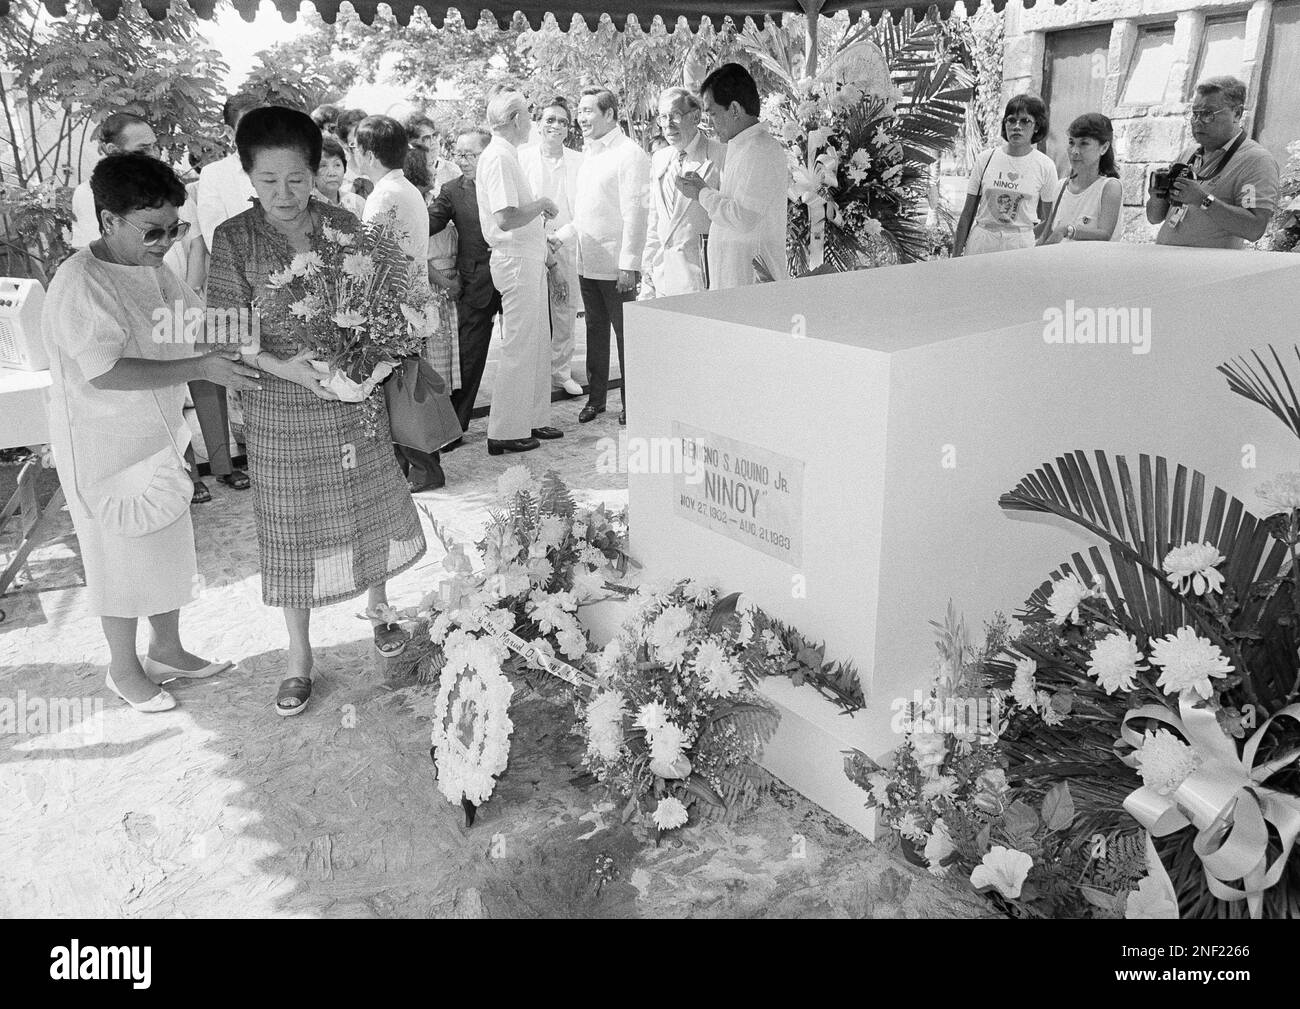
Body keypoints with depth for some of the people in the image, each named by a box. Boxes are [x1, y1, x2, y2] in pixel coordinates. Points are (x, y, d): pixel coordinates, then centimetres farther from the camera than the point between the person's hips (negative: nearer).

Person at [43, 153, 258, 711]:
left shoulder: (152, 270, 3)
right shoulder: (80, 283, -23)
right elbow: (105, 371, -31)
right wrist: (199, 367, -34)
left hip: (159, 433, 8)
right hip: (106, 445, -8)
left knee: (169, 546, 18)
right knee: (123, 558, 7)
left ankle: (167, 649, 37)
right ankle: (123, 667, 27)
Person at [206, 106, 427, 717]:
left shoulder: (344, 226, -1)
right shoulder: (235, 239, -7)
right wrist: (286, 367, -24)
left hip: (356, 400, 2)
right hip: (282, 414, -2)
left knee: (371, 509, 14)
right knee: (293, 528, 8)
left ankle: (378, 606, 41)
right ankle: (298, 653, 24)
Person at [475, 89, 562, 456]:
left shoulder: (506, 155, 15)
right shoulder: (498, 157, -16)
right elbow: (506, 219, -25)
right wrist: (541, 204, -12)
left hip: (528, 260, 10)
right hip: (516, 261, -10)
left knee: (538, 343, 15)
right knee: (518, 347, -5)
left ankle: (533, 419, 25)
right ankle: (505, 432, 3)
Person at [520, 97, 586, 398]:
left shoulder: (578, 162, 5)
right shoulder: (522, 157, 0)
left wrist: (560, 236, -11)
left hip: (565, 245, 2)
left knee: (566, 312, 6)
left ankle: (561, 372, 19)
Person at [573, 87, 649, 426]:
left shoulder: (629, 154, -11)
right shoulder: (588, 153, 15)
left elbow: (634, 212, -17)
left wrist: (629, 264, -21)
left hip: (616, 266, -8)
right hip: (587, 263, 8)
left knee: (626, 334, 1)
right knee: (596, 331, 13)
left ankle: (632, 403, 11)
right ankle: (596, 398, 22)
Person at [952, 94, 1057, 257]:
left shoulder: (1045, 166, 0)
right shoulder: (985, 159, 2)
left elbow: (1045, 221, 5)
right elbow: (968, 213, 4)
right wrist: (956, 255, 1)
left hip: (1022, 244, -1)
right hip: (981, 243, 1)